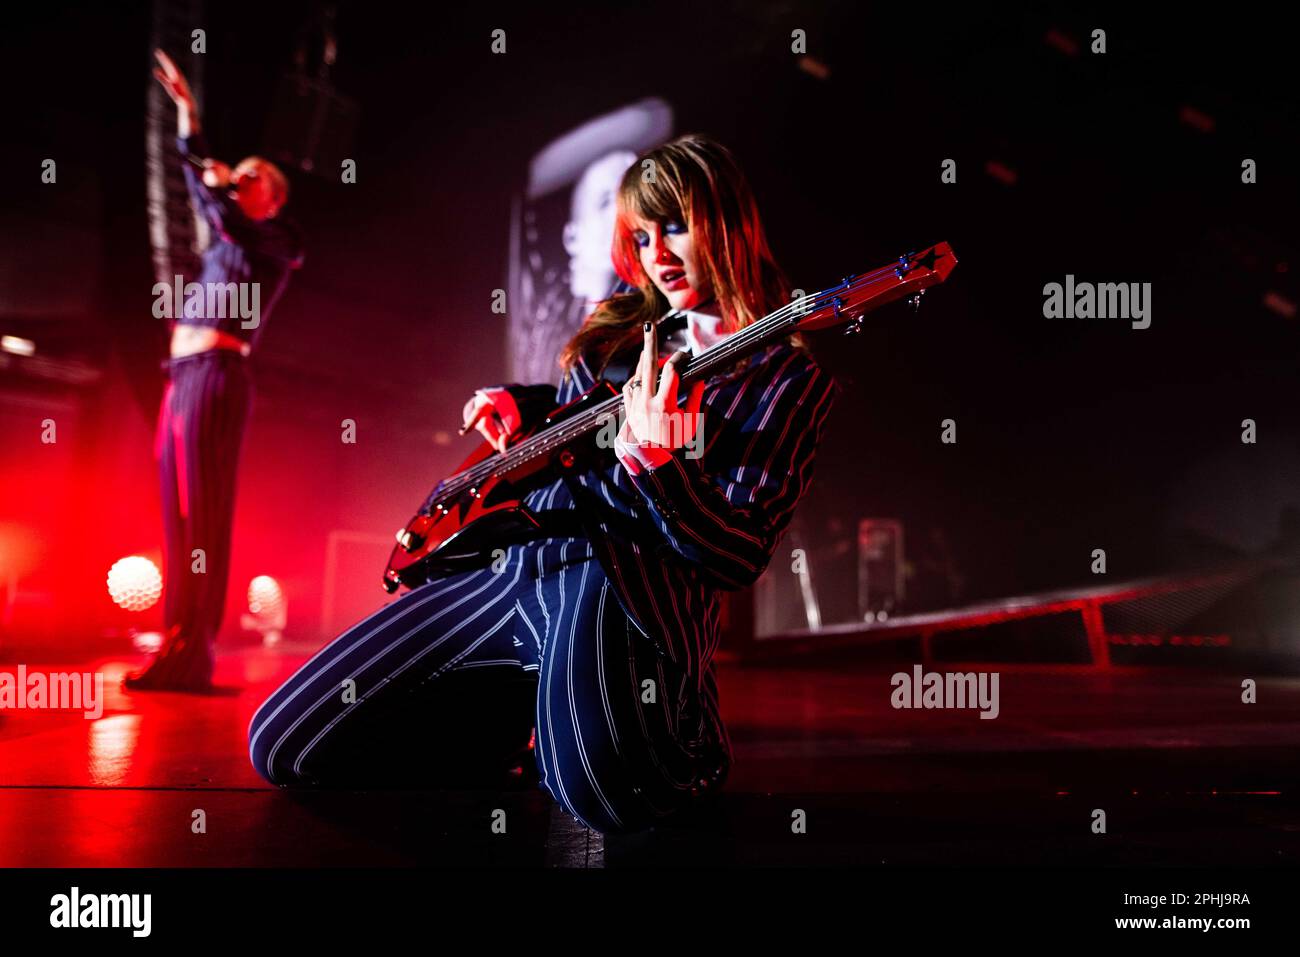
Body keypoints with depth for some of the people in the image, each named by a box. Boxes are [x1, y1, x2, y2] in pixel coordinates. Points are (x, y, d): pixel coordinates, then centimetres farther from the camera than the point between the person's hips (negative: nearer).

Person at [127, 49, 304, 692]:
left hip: (215, 377, -9)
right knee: (178, 521, 2)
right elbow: (201, 182, 39)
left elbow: (229, 218, -14)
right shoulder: (229, 241, 27)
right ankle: (178, 649, 1)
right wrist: (187, 114, 41)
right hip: (182, 380, 9)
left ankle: (189, 656, -16)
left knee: (202, 518, -14)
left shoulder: (278, 240, 5)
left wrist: (219, 186, 6)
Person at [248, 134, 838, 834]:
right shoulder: (620, 324, 15)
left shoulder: (787, 380, -4)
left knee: (605, 791, -39)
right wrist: (514, 405, 15)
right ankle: (527, 725, 17)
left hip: (634, 597, -6)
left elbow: (740, 560, -12)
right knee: (282, 745, 3)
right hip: (512, 568, 7)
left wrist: (654, 457, -26)